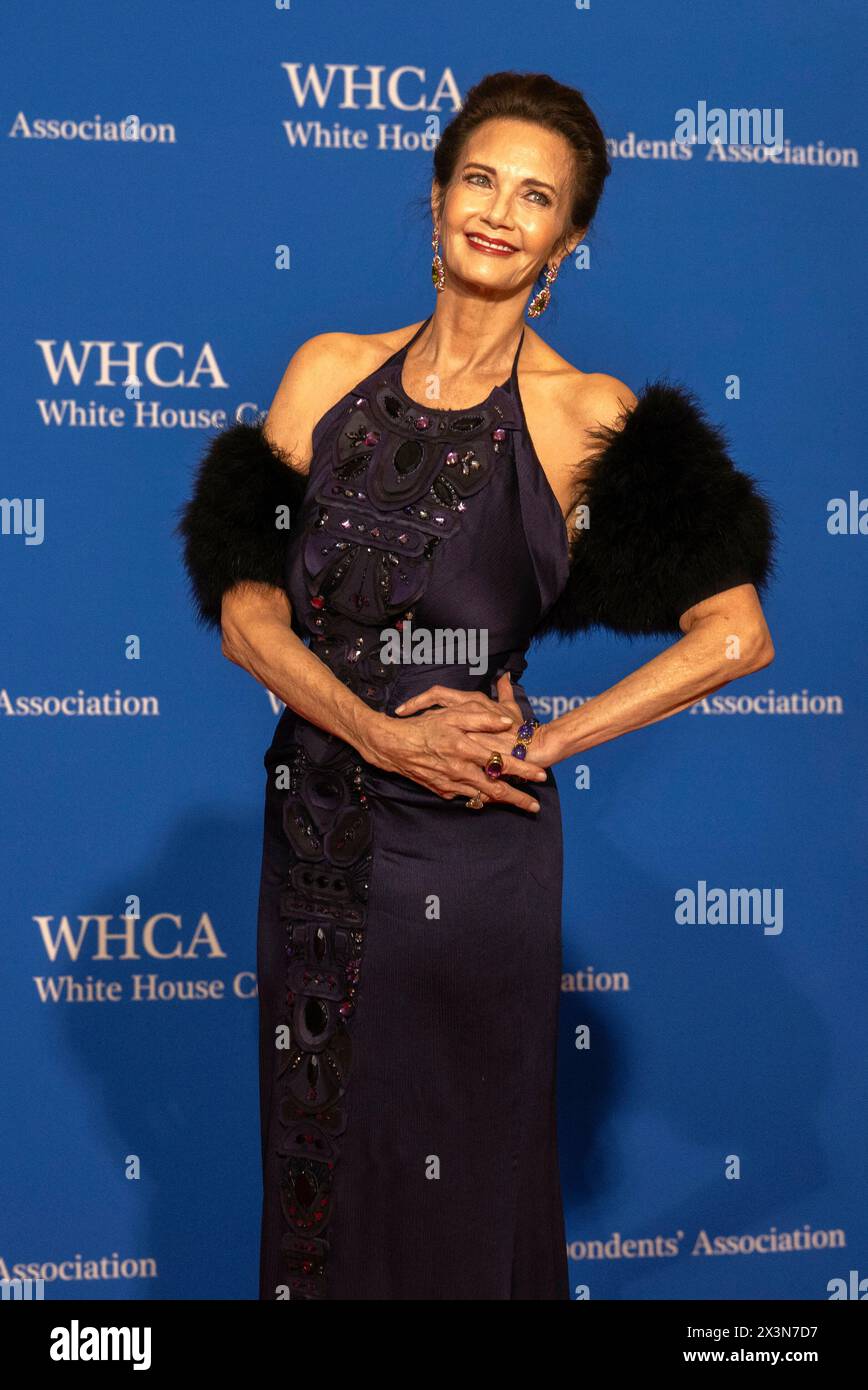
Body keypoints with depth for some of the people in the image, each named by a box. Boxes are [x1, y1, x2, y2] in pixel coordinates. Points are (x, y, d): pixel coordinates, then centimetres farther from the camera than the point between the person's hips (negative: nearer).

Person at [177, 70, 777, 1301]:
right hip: (315, 818, 3)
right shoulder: (330, 372, 5)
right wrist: (379, 731, -13)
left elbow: (735, 635, -11)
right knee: (316, 1147, 14)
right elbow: (245, 606, 0)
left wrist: (542, 743, -11)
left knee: (454, 1166, 7)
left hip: (467, 845, -3)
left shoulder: (587, 419, -5)